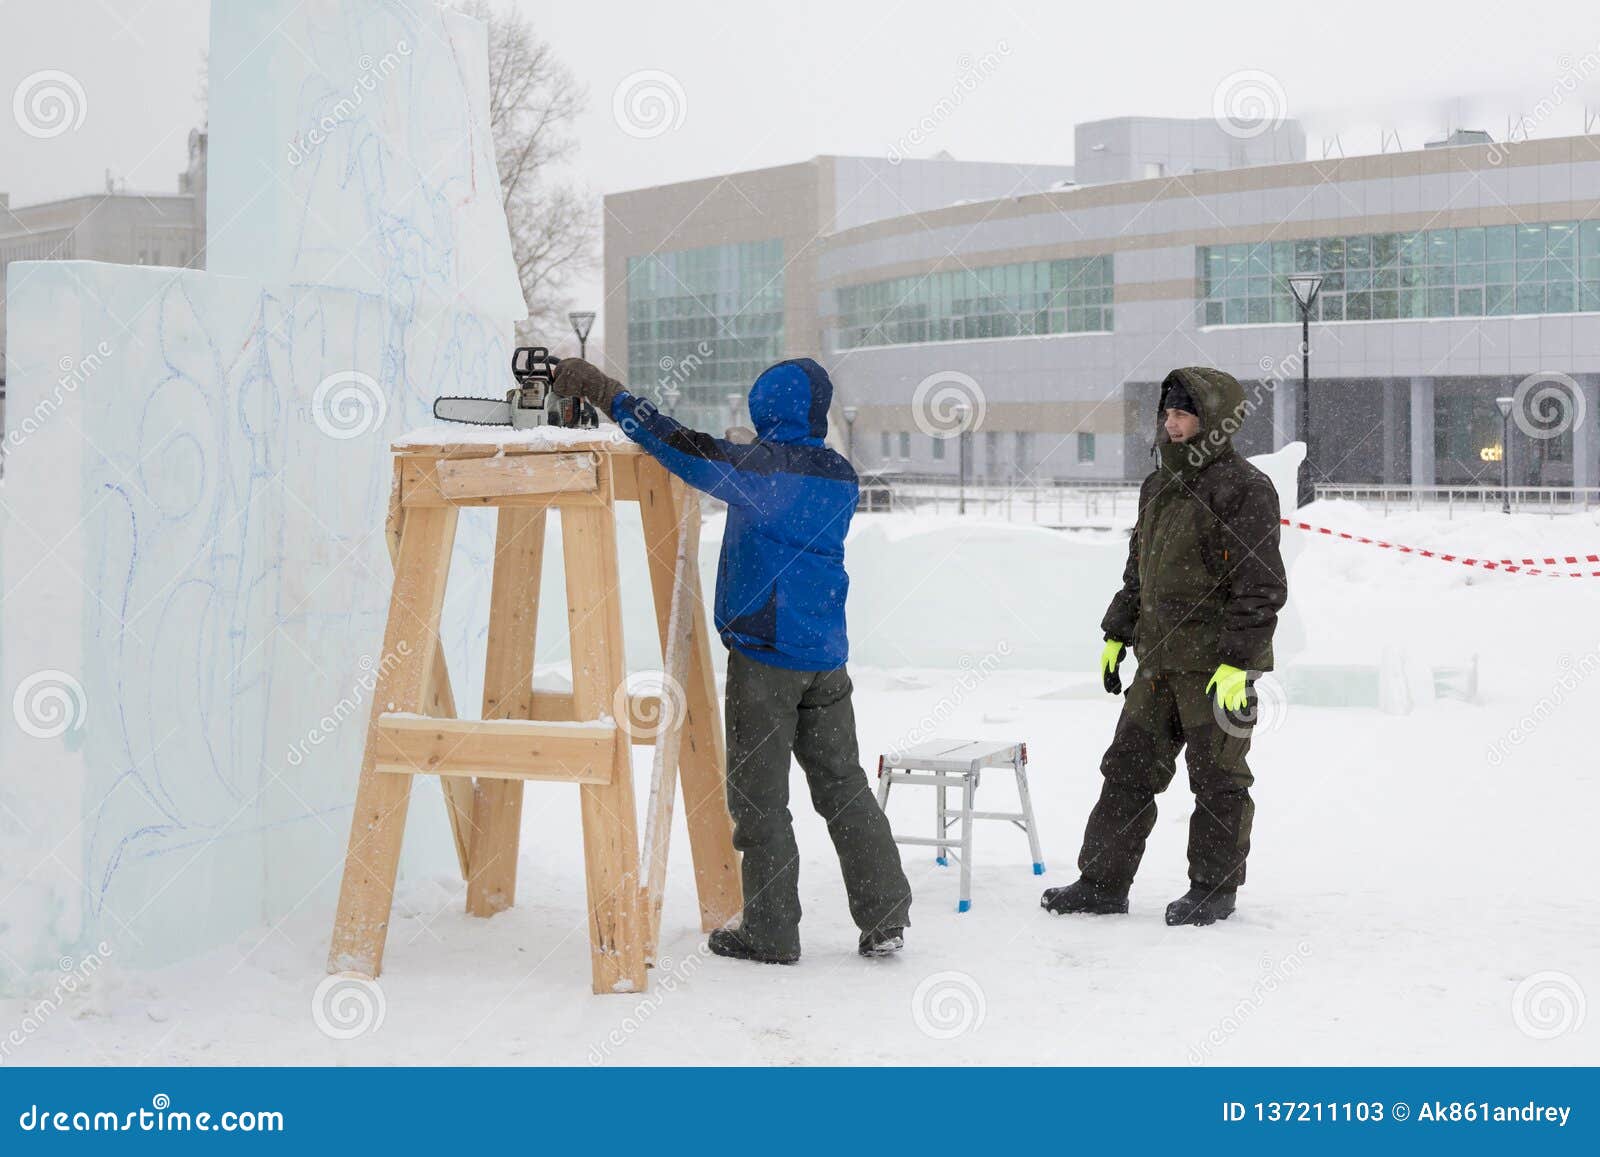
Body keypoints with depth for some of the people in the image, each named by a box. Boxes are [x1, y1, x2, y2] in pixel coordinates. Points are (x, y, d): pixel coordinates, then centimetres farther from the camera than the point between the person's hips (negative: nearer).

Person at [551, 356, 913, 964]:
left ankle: (770, 932, 7)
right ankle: (885, 919, 12)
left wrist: (606, 392, -11)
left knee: (759, 795, 3)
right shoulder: (842, 478, 7)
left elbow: (685, 451, -19)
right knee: (843, 787, 12)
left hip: (764, 655, -6)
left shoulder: (758, 465, -13)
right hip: (826, 657, 6)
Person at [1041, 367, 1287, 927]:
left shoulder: (1244, 490, -12)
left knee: (1218, 779, 2)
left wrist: (1238, 662, -20)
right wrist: (1117, 634, 20)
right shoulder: (1159, 486, 15)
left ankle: (1214, 889, 14)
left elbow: (1261, 585, -16)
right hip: (1160, 660, 8)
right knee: (1128, 768, 9)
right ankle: (1102, 882, 15)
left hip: (1219, 664, -8)